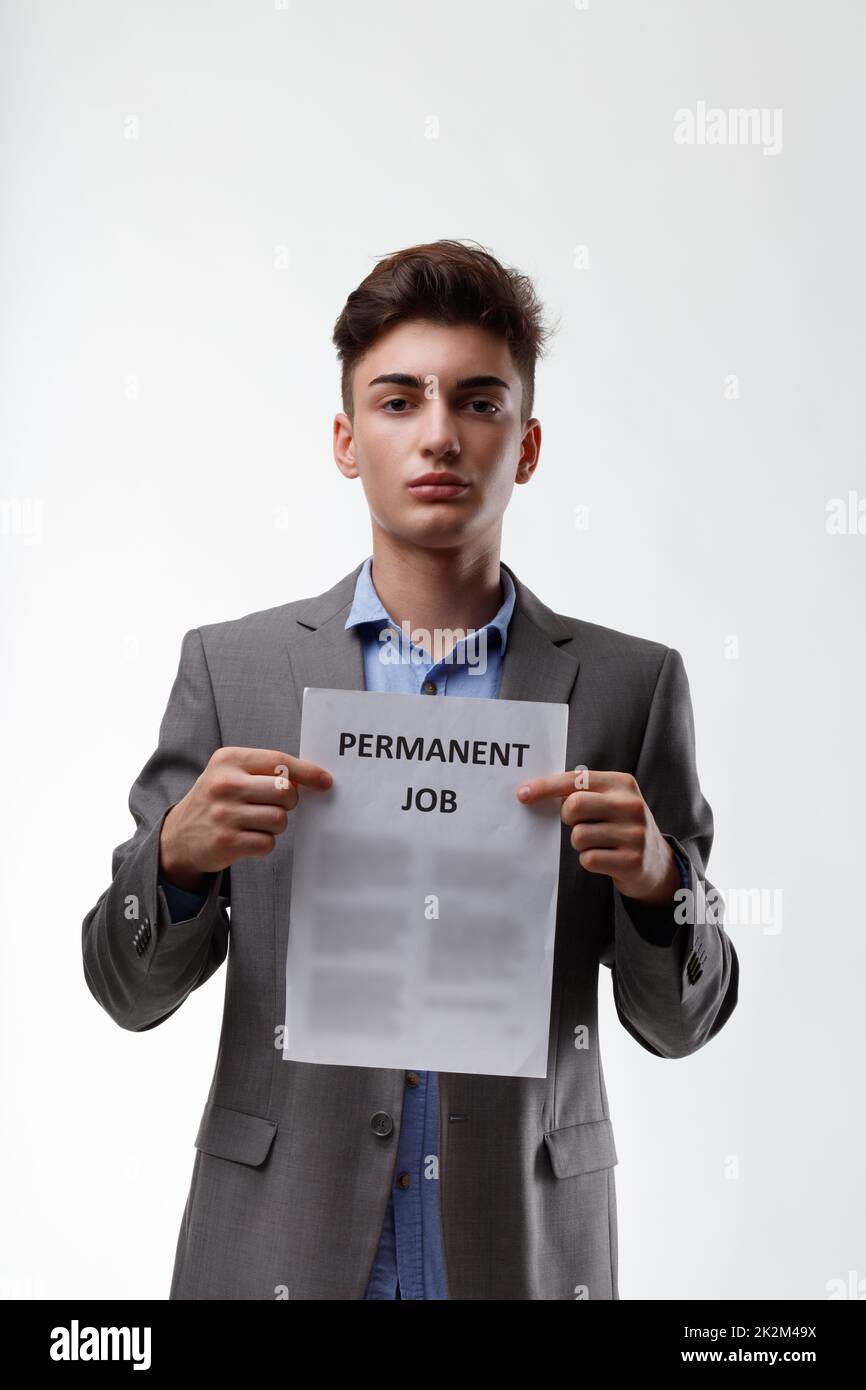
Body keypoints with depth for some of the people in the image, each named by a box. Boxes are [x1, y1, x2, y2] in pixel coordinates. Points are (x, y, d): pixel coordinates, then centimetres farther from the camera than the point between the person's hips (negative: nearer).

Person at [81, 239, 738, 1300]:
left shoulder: (630, 685, -2)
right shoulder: (229, 667, -2)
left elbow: (679, 1022, 0)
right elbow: (131, 993, 0)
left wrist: (658, 877, -19)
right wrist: (177, 854, -20)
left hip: (524, 1251, 1)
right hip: (283, 1249, 0)